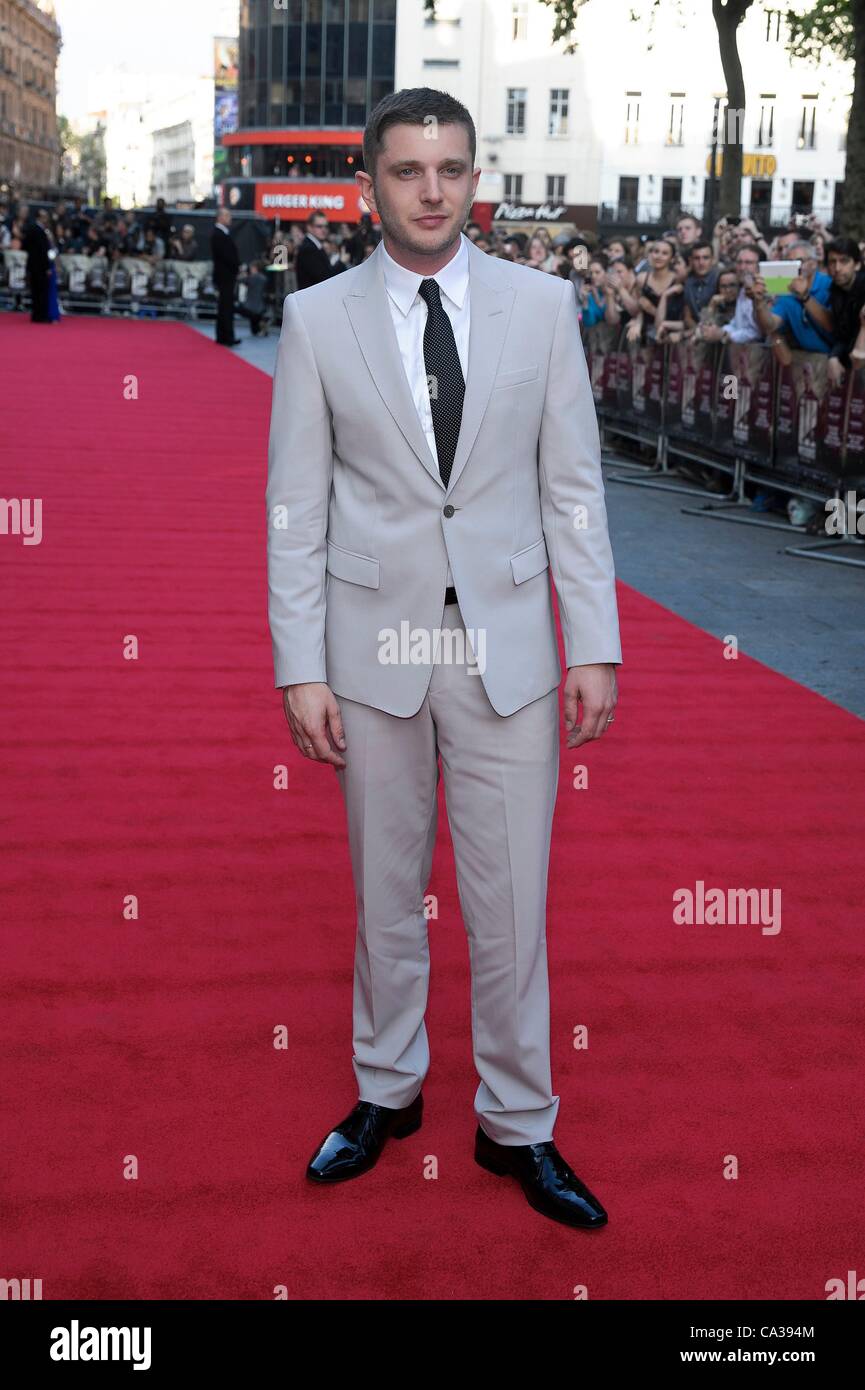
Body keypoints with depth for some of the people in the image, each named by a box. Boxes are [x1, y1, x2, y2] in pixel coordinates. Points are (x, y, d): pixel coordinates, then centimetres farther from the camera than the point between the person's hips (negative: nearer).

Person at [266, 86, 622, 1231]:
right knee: (385, 890, 13)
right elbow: (296, 510, 0)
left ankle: (517, 1125, 24)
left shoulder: (543, 306, 2)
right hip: (375, 644, 0)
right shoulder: (316, 320, 0)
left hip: (507, 645, 0)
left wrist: (596, 647, -2)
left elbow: (574, 486, 3)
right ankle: (388, 1091, 34)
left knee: (512, 900, 6)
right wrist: (300, 668, -5)